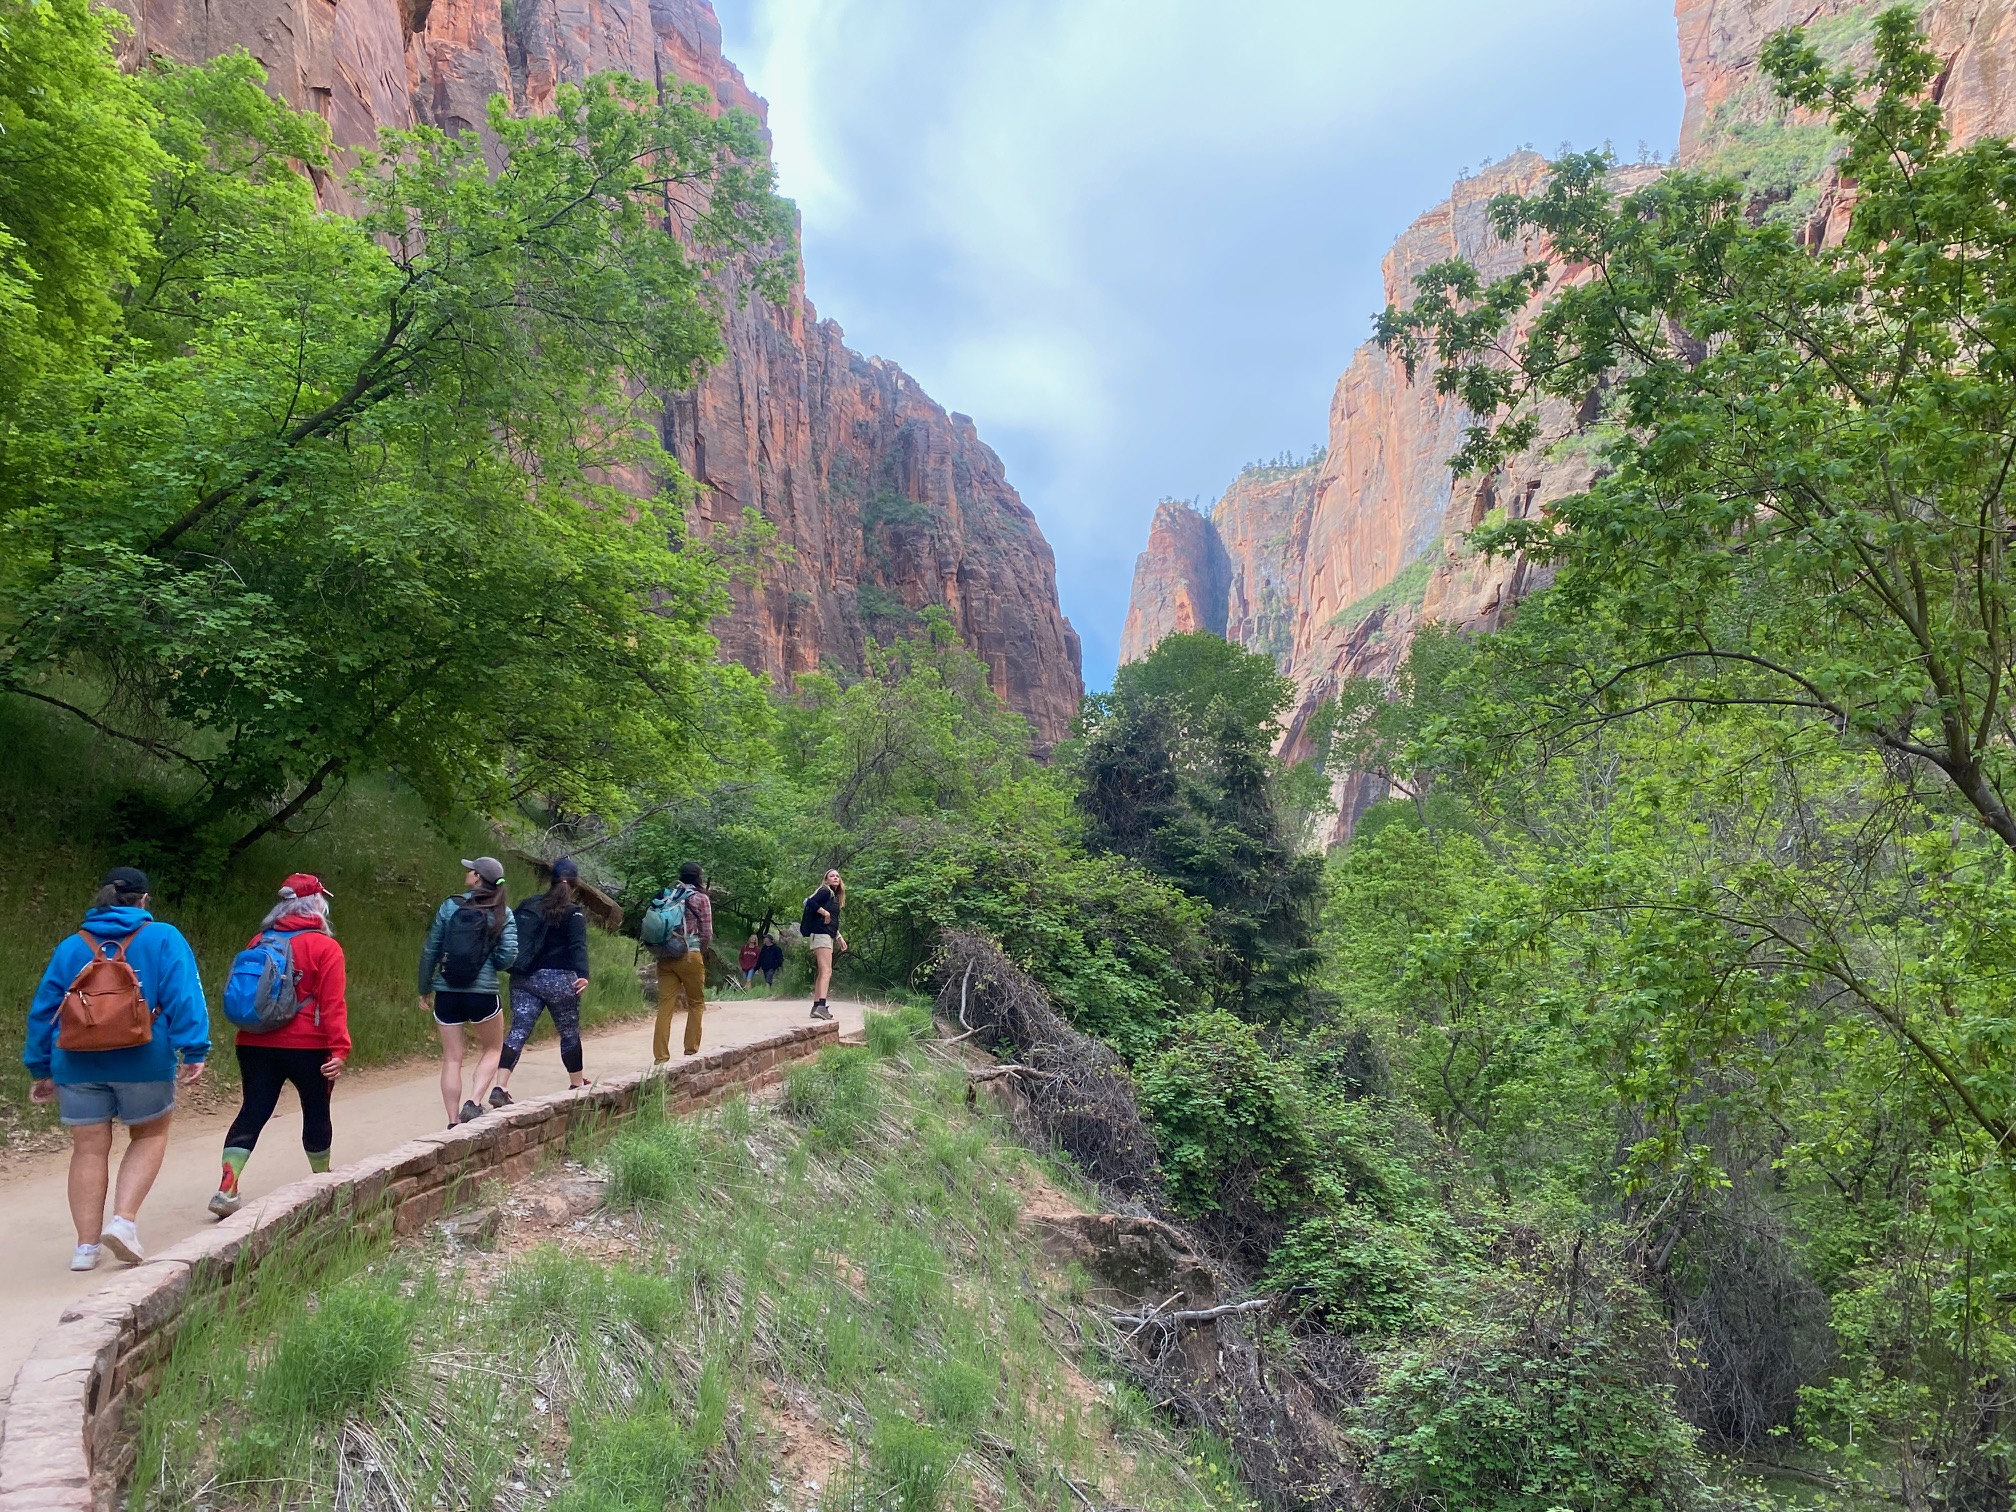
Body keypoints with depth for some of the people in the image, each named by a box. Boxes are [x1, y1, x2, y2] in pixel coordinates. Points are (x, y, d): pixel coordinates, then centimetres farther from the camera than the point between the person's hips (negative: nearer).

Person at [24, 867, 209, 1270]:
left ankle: (86, 1245, 9)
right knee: (149, 1136, 15)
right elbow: (184, 995, -12)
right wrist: (194, 1051, -15)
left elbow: (43, 1009, 14)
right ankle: (124, 1219, -2)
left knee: (89, 1148, 9)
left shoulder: (70, 948, 10)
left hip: (79, 1066, 3)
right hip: (144, 1062, -3)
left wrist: (41, 1069, 20)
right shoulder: (163, 939, -2)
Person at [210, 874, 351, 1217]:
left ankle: (227, 1189, -7)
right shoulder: (324, 947, -9)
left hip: (255, 1044, 5)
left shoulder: (260, 941, 9)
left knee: (252, 1112, 5)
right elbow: (332, 1004, -16)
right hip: (306, 1047, -4)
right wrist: (339, 1048, -17)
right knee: (316, 1112, 12)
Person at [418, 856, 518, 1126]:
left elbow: (430, 951, 0)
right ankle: (473, 1103, 1)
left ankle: (453, 1123, 8)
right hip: (482, 992, -1)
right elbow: (509, 953, -11)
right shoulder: (503, 914, -2)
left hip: (447, 992, 1)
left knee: (452, 1059, 9)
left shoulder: (449, 906, -1)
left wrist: (425, 989, 9)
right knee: (492, 1049, 19)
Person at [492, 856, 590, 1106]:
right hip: (559, 980, -4)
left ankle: (500, 1088, -14)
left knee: (518, 1031, 0)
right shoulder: (573, 912, -6)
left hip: (524, 979, 4)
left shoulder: (529, 906, 10)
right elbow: (578, 946, -19)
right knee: (570, 1032, 13)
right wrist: (583, 975, -28)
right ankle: (577, 1084, 26)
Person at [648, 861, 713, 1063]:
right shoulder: (700, 898, -1)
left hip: (665, 957, 4)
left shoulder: (666, 896, 13)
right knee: (696, 1004, 11)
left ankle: (660, 1057, -2)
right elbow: (707, 934, -2)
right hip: (689, 956, -4)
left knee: (665, 1006, 2)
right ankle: (691, 1051, 11)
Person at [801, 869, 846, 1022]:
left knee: (822, 974, 9)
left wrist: (840, 937, 23)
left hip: (828, 936, 10)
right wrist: (825, 913, -17)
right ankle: (821, 1006, -32)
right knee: (826, 971, -21)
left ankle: (816, 1008, 10)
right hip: (821, 934, -10)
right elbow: (810, 902, -22)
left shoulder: (835, 897, 21)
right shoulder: (825, 892, -5)